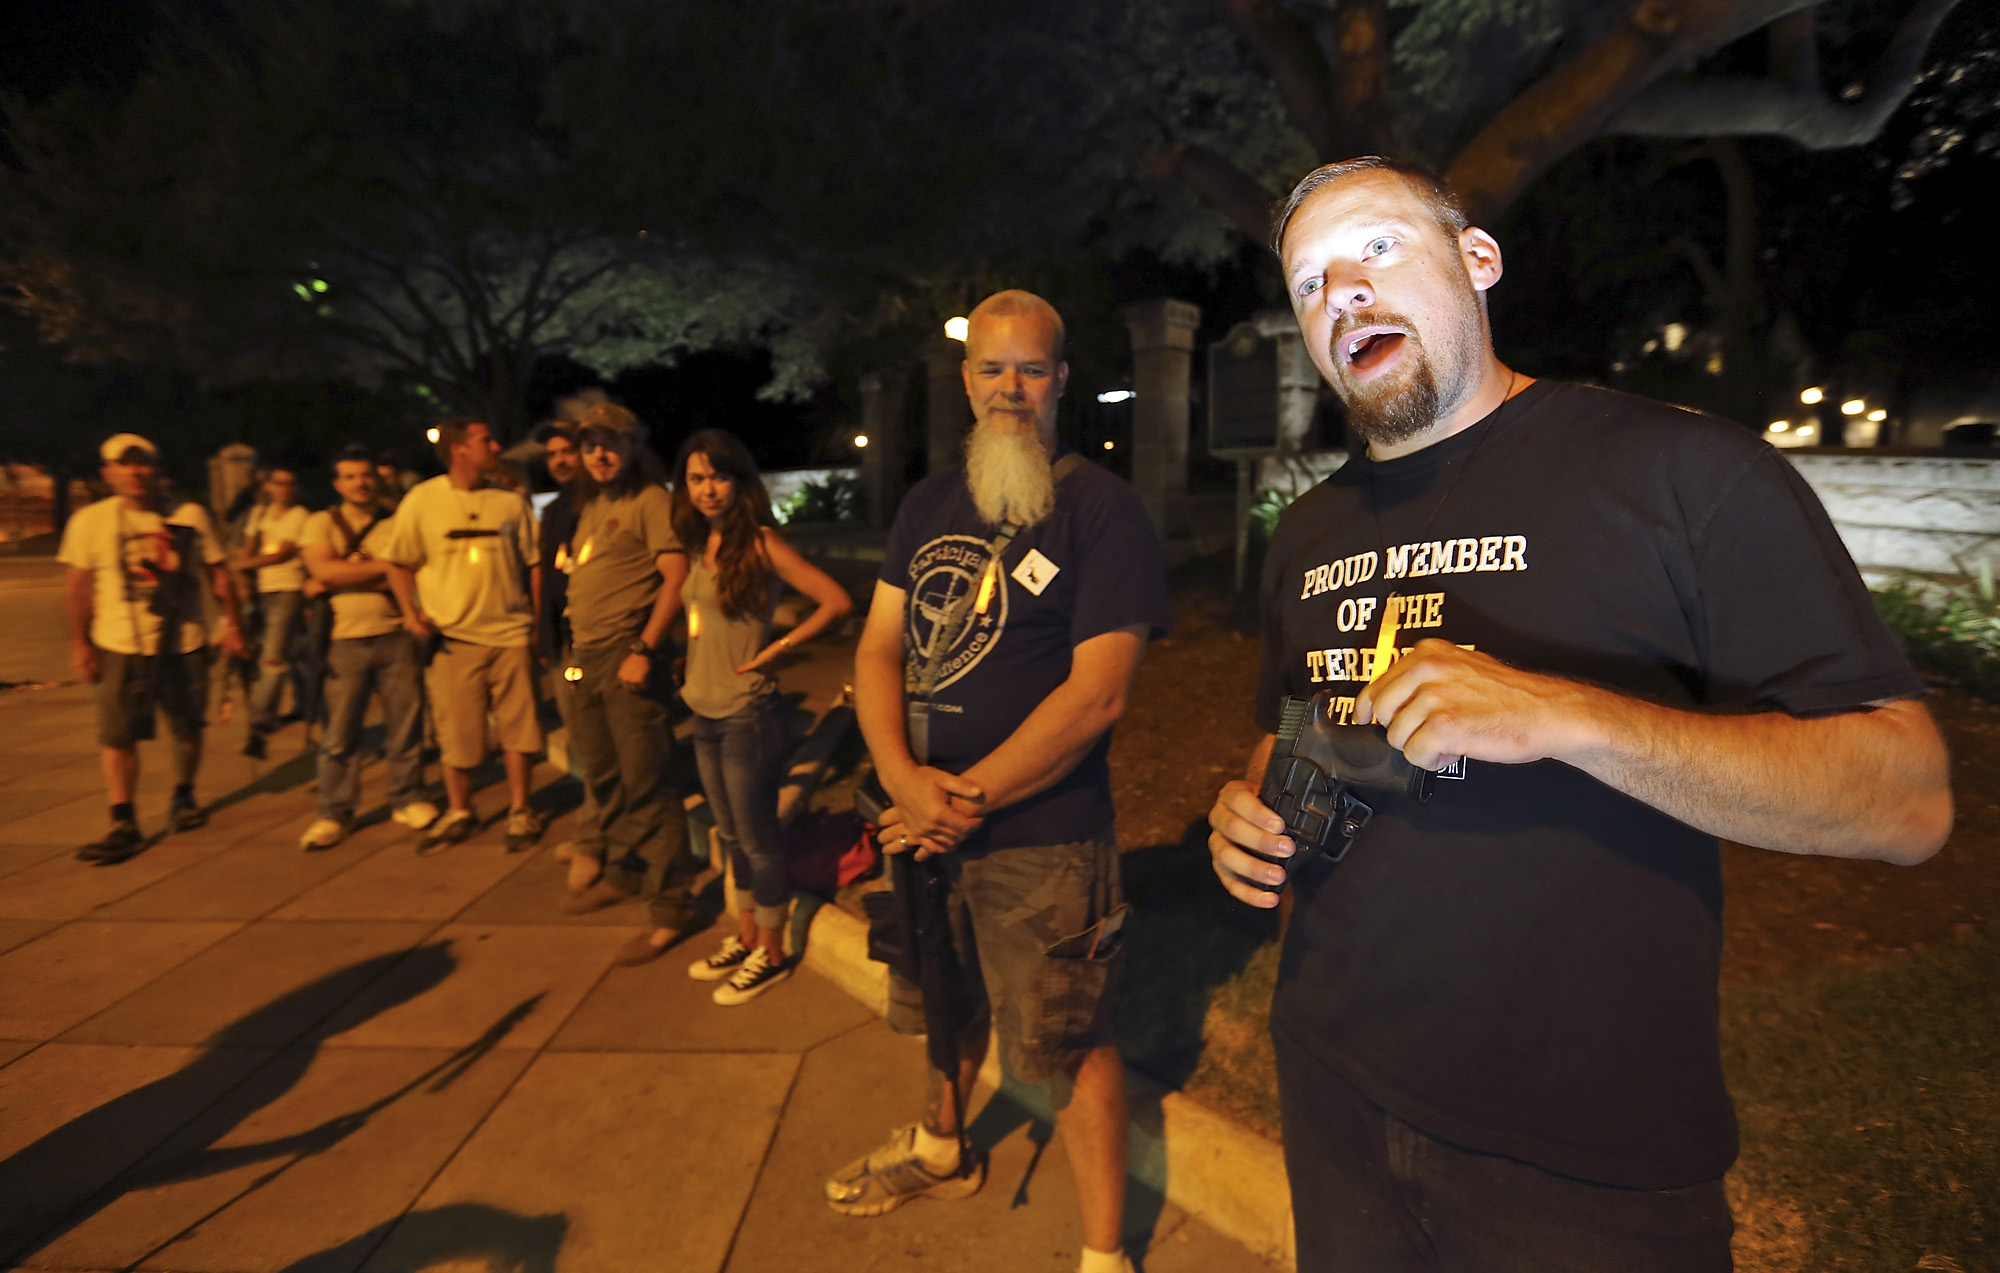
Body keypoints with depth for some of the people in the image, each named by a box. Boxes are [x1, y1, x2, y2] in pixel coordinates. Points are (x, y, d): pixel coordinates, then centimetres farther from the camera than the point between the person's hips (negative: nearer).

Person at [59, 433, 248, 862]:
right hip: (121, 648, -1)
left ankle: (183, 798, 33)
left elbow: (217, 572, 6)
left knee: (188, 728, 12)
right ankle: (124, 825, 3)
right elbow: (78, 586, 2)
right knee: (118, 736, -4)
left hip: (185, 644, 1)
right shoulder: (91, 520, 0)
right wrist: (79, 643, -2)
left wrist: (232, 623, 2)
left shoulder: (190, 515, 2)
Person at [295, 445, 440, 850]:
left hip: (395, 636, 1)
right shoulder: (321, 523, 7)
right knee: (339, 732, 1)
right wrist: (384, 566, -7)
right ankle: (334, 814, 12)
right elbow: (324, 571, -10)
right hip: (346, 639, -1)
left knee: (405, 722, 5)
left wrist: (349, 575, -9)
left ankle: (407, 800, 18)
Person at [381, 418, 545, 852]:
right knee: (457, 732, 7)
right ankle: (459, 812, 27)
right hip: (452, 637, -1)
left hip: (511, 633, 1)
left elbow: (530, 564, 9)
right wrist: (411, 613, -5)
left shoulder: (511, 502, 5)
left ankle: (519, 810, 19)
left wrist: (536, 618, 2)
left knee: (519, 727, 3)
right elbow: (399, 562, 6)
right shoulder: (421, 500, 1)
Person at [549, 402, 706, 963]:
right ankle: (621, 872, 35)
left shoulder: (651, 500, -6)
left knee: (646, 783, -7)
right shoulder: (589, 506, 19)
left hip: (626, 656, -8)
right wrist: (571, 652, 16)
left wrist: (644, 650, -21)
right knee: (603, 778, 17)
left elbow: (676, 577, -15)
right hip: (583, 658, 8)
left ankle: (670, 904, 2)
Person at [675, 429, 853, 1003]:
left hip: (746, 714, -8)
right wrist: (689, 670, 8)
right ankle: (745, 939, 34)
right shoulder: (705, 544, 8)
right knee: (732, 836, 18)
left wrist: (777, 649, -14)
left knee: (758, 839, 4)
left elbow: (837, 602, -20)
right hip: (705, 714, 8)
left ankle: (772, 954, 20)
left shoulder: (759, 541, -13)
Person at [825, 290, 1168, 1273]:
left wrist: (970, 799, -16)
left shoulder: (1102, 510, -11)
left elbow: (1096, 693, -17)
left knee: (1066, 1044, 6)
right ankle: (940, 1151, 52)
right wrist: (905, 778, -12)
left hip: (1042, 836, -6)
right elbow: (879, 648, 4)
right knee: (946, 1006, 25)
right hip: (923, 820, 6)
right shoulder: (930, 505, 8)